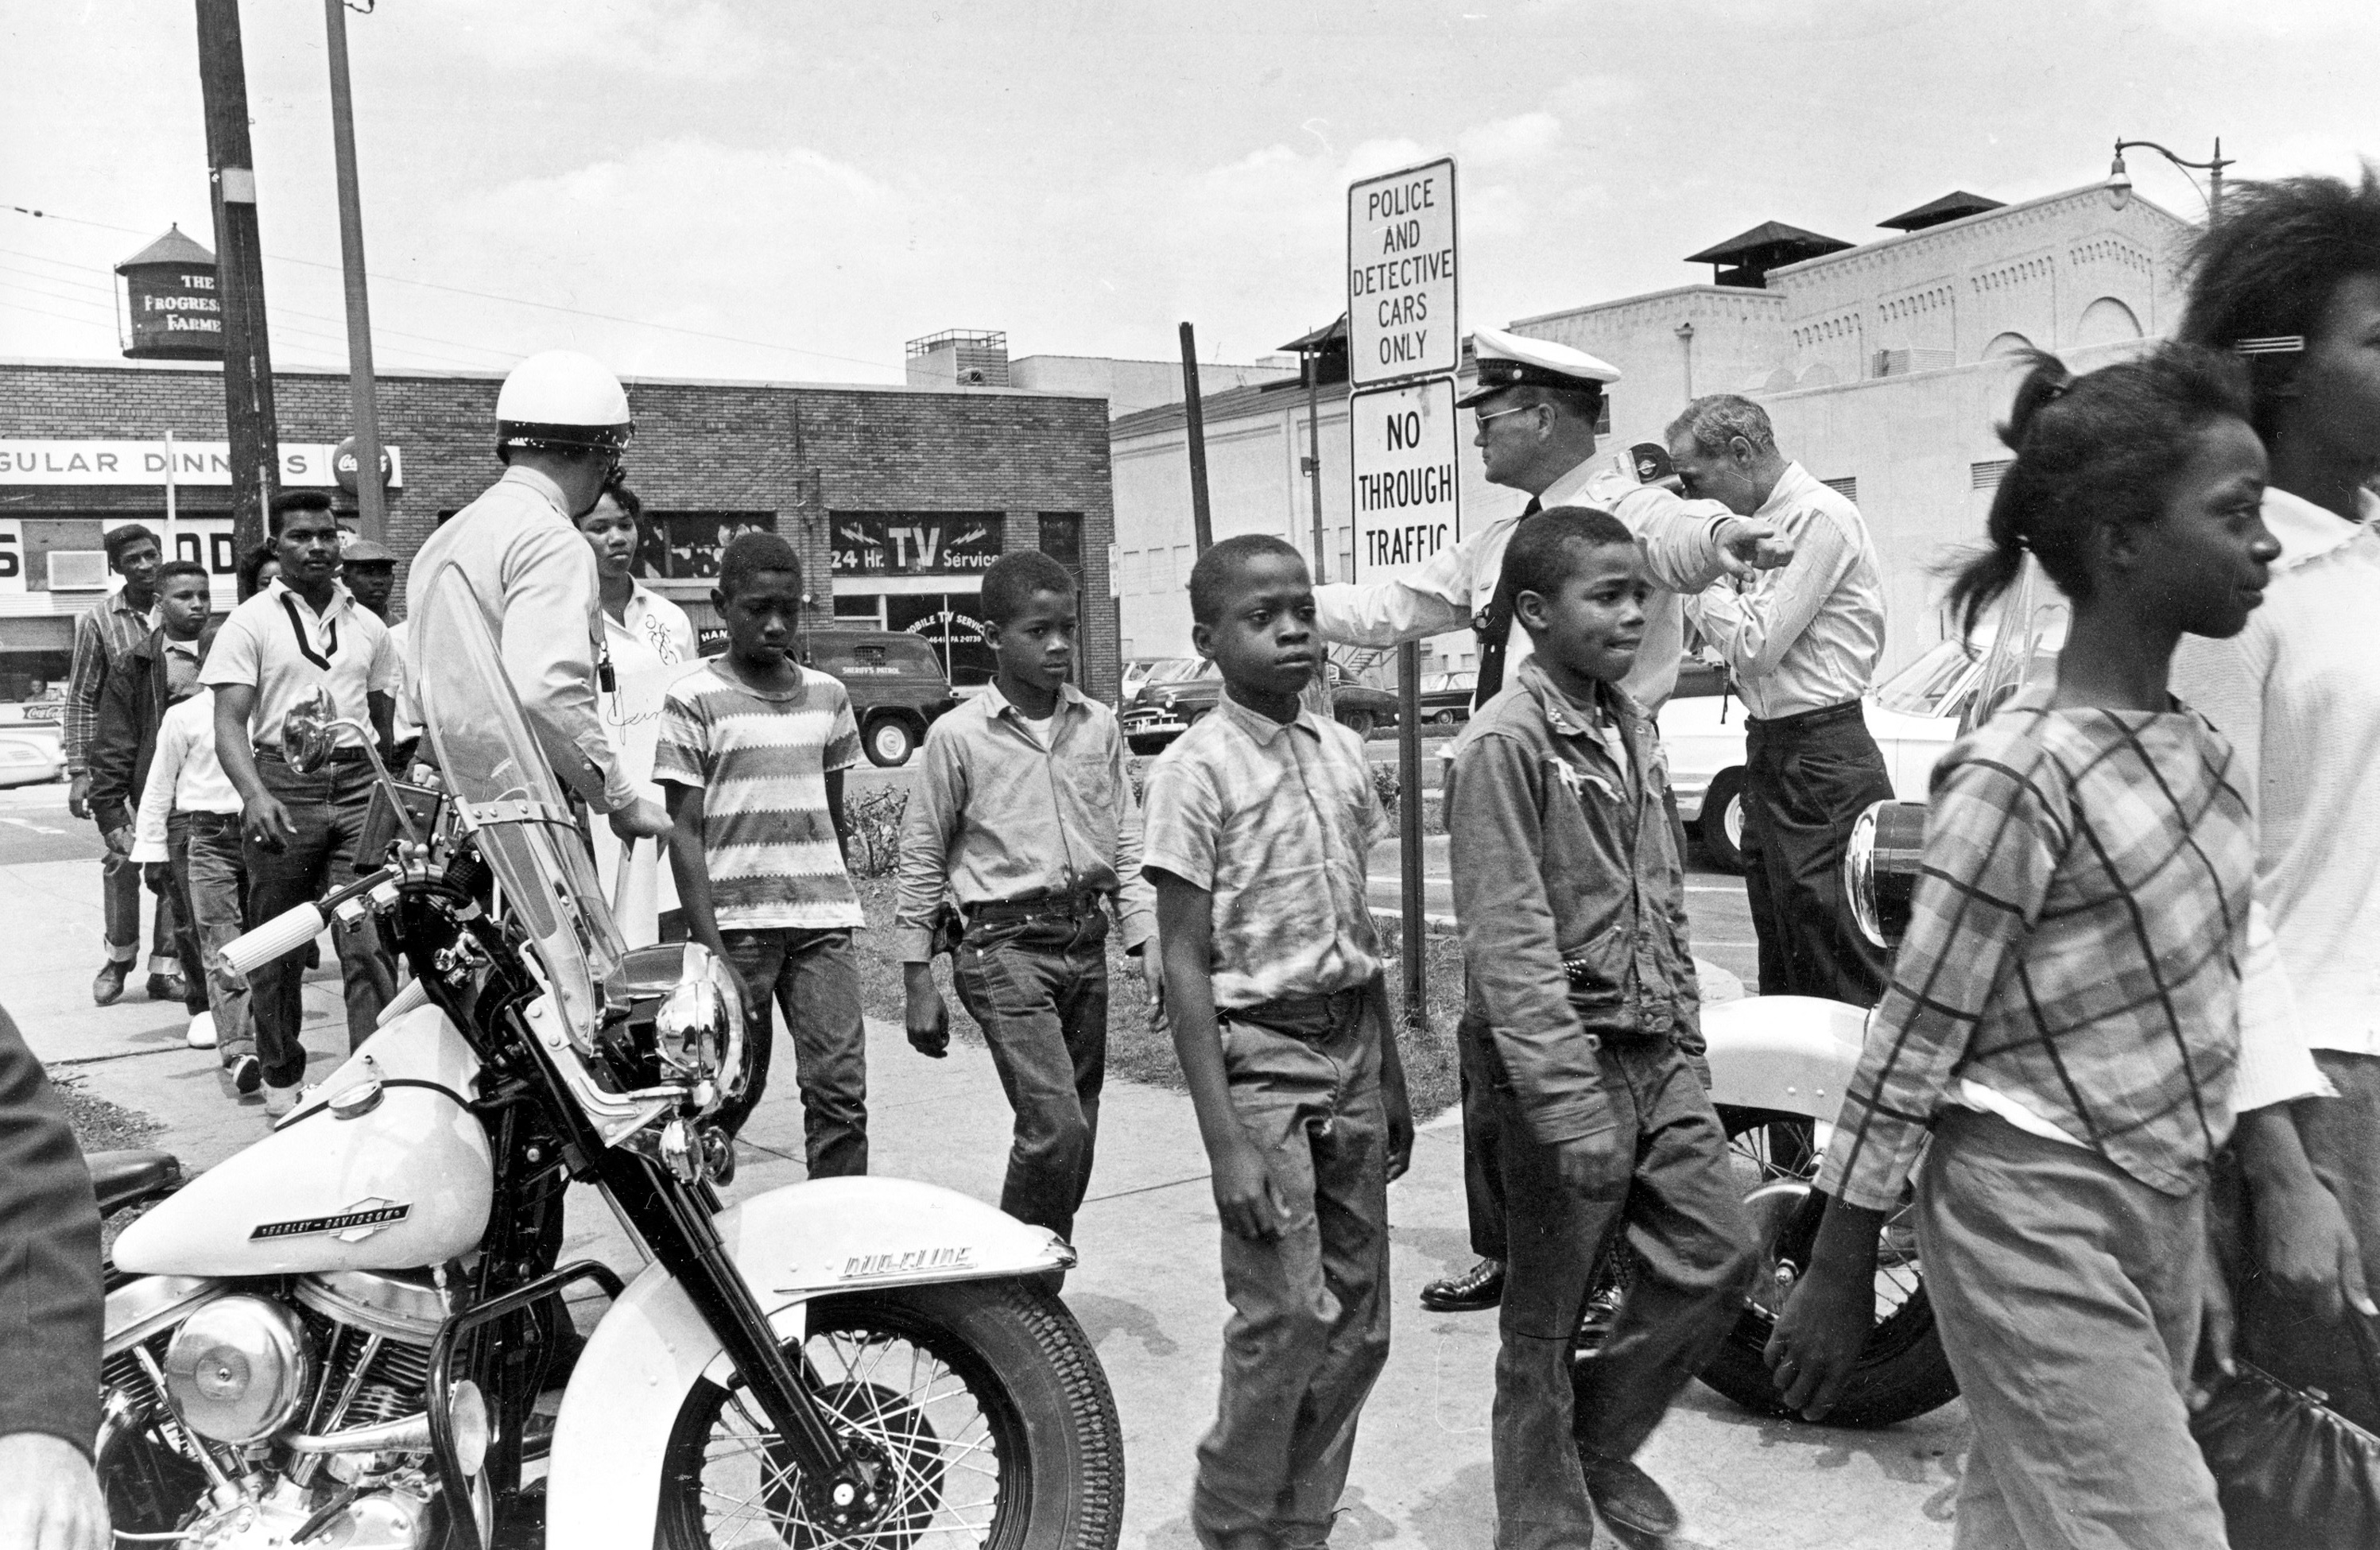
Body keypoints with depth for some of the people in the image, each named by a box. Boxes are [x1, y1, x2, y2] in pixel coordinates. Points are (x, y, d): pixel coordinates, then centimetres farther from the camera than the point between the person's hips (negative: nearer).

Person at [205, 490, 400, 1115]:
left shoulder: (368, 626, 14)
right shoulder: (251, 622, 3)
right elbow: (229, 722, -5)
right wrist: (255, 794, -22)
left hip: (358, 787, 2)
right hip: (283, 787, -2)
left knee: (368, 943, -8)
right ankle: (282, 1076, 22)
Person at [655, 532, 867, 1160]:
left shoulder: (828, 696, 10)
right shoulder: (694, 700, -3)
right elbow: (685, 833, -5)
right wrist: (712, 951, -12)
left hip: (822, 919, 3)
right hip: (736, 919, -3)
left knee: (840, 1091, -4)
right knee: (733, 1087, 6)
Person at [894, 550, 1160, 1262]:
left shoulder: (1098, 726, 7)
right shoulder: (958, 735, -4)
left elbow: (1127, 843, 12)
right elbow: (921, 859, 1)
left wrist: (1148, 942, 2)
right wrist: (919, 978, -1)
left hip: (1085, 942, 5)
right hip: (1004, 944, -5)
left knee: (1074, 1133, 10)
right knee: (1055, 1126, -15)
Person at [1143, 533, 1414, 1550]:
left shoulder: (1342, 752, 7)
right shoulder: (1197, 768, -10)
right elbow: (1184, 964, -12)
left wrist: (1391, 1080, 16)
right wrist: (1225, 1140, -16)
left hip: (1352, 1055, 6)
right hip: (1261, 1061, -6)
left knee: (1358, 1326, 10)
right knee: (1289, 1316, -8)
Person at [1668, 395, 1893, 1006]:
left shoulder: (1820, 518, -14)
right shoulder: (1758, 520, 13)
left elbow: (1755, 646, -18)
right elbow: (1736, 643, 16)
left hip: (1822, 757, -9)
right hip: (1768, 749, 9)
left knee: (1848, 983, -5)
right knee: (1781, 972, 17)